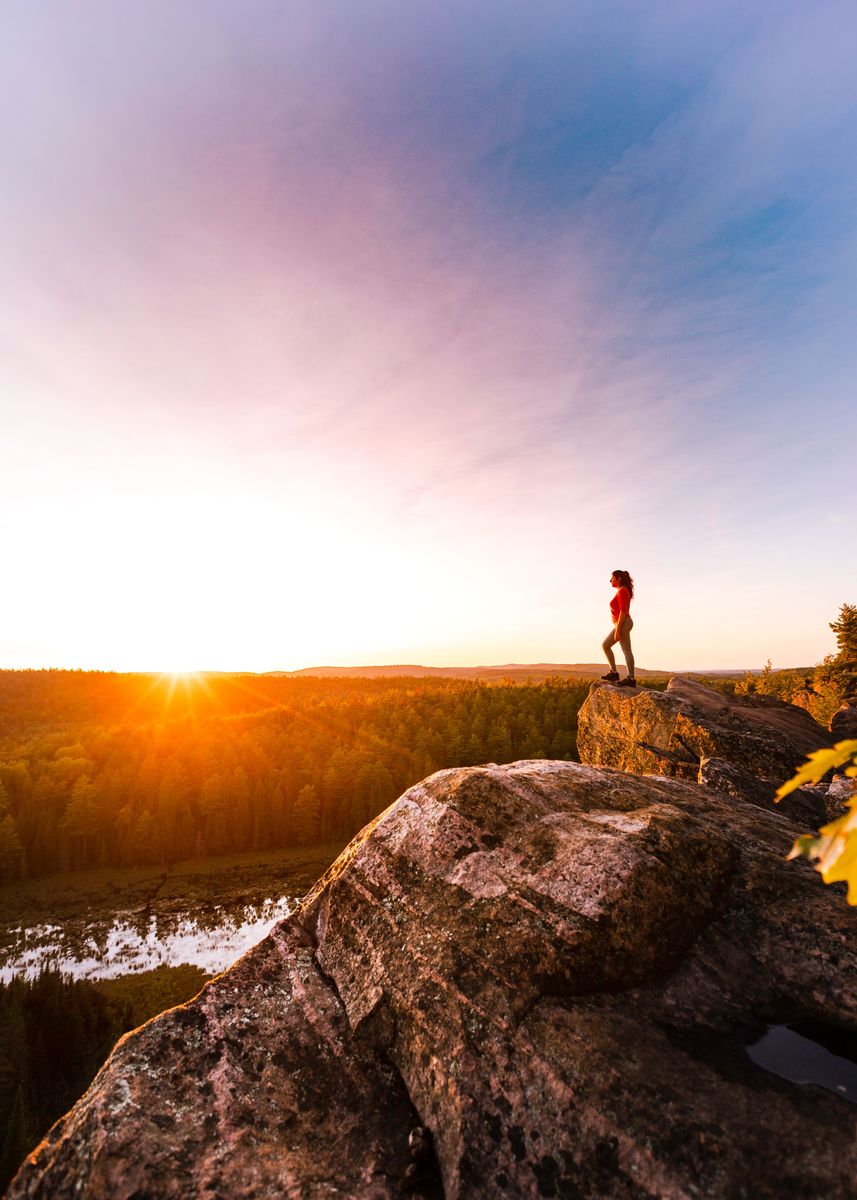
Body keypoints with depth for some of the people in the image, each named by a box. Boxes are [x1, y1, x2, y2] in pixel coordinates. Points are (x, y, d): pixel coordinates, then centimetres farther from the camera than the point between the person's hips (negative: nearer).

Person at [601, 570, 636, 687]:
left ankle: (631, 678, 1)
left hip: (622, 624, -10)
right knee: (605, 645, 12)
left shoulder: (622, 591, -13)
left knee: (626, 651, -5)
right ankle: (613, 672, 13)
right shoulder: (622, 591, 17)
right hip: (622, 624, 10)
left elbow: (623, 611, -19)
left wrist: (617, 630, -21)